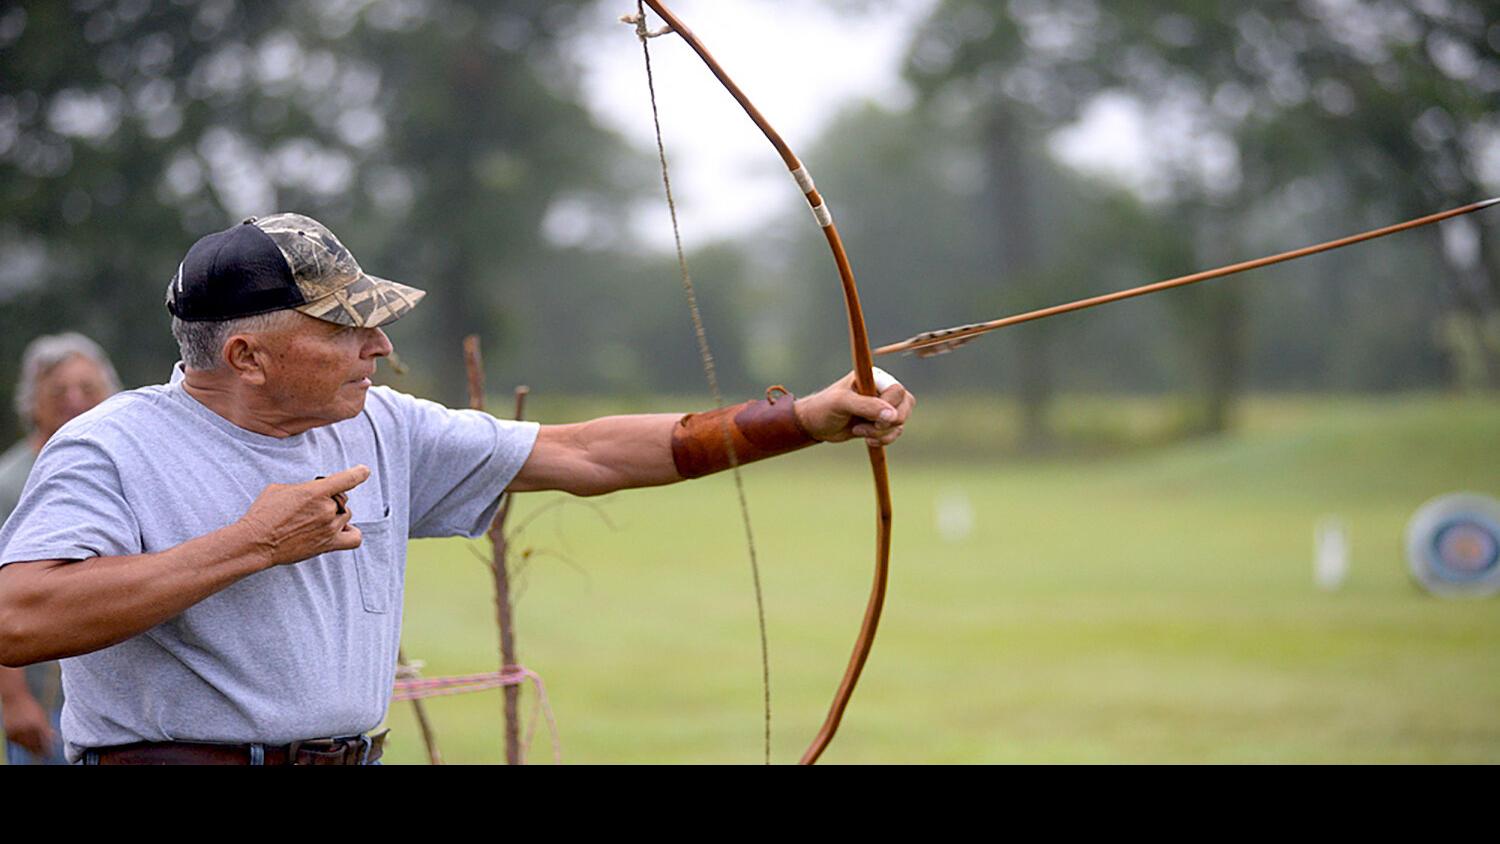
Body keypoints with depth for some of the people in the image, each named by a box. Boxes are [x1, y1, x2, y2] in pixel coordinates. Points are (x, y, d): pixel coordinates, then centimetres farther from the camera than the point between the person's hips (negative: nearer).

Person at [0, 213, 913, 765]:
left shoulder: (384, 430, 8)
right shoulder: (112, 451, -8)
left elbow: (586, 456, 11)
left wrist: (808, 418, 7)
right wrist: (249, 544, -20)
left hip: (350, 753, 6)